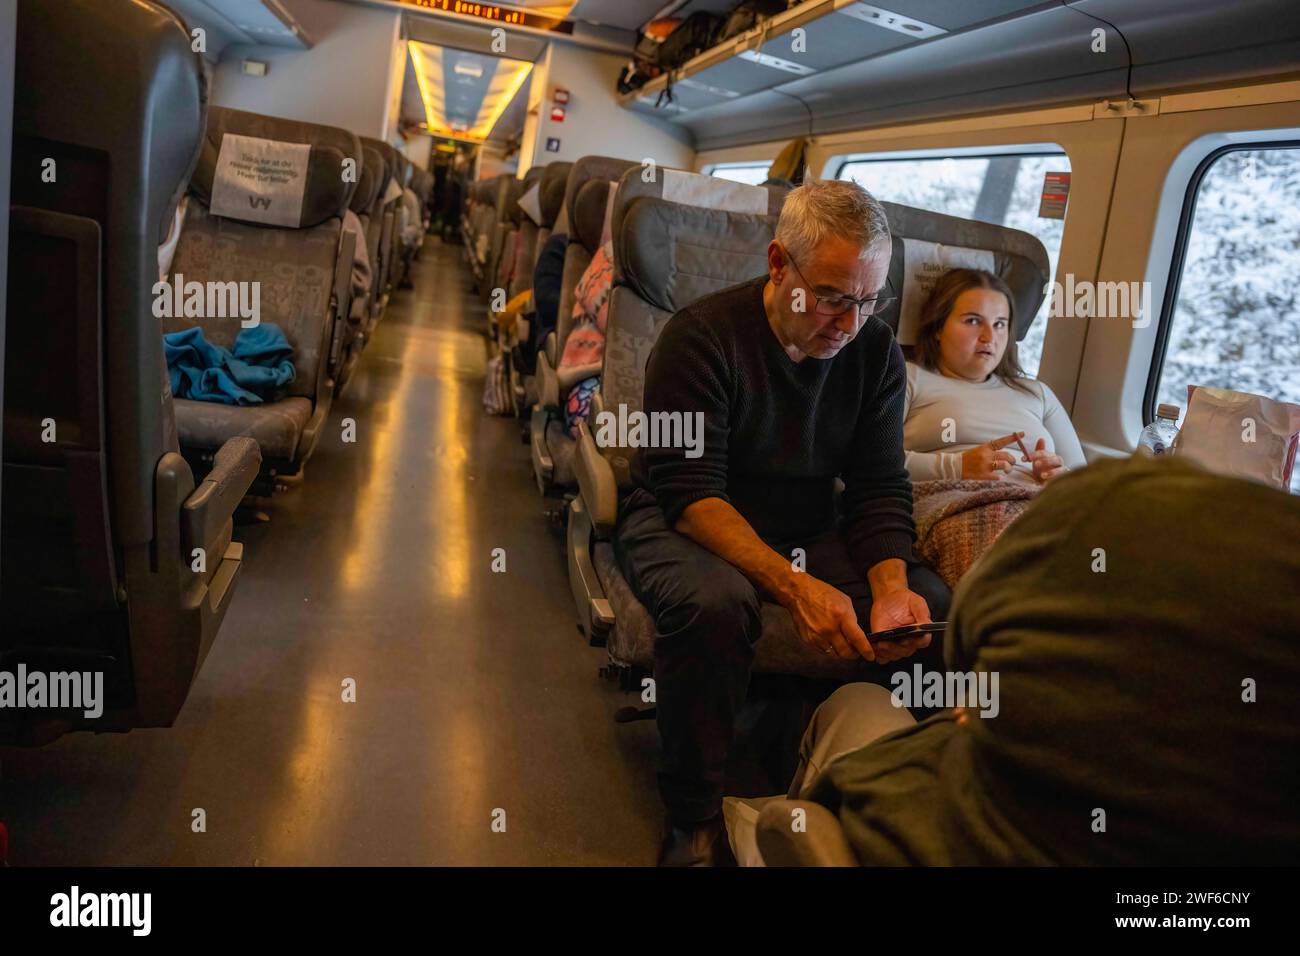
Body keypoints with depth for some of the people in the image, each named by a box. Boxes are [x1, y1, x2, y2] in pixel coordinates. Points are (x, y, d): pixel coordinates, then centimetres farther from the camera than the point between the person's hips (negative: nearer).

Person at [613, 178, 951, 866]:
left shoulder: (876, 352, -1)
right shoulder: (702, 336, -17)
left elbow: (881, 489, -2)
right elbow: (690, 492, -24)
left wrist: (890, 587, -23)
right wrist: (792, 584, -38)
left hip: (810, 535, 5)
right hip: (685, 526, -4)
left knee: (938, 609, -16)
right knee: (714, 600, -38)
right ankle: (693, 817, -15)